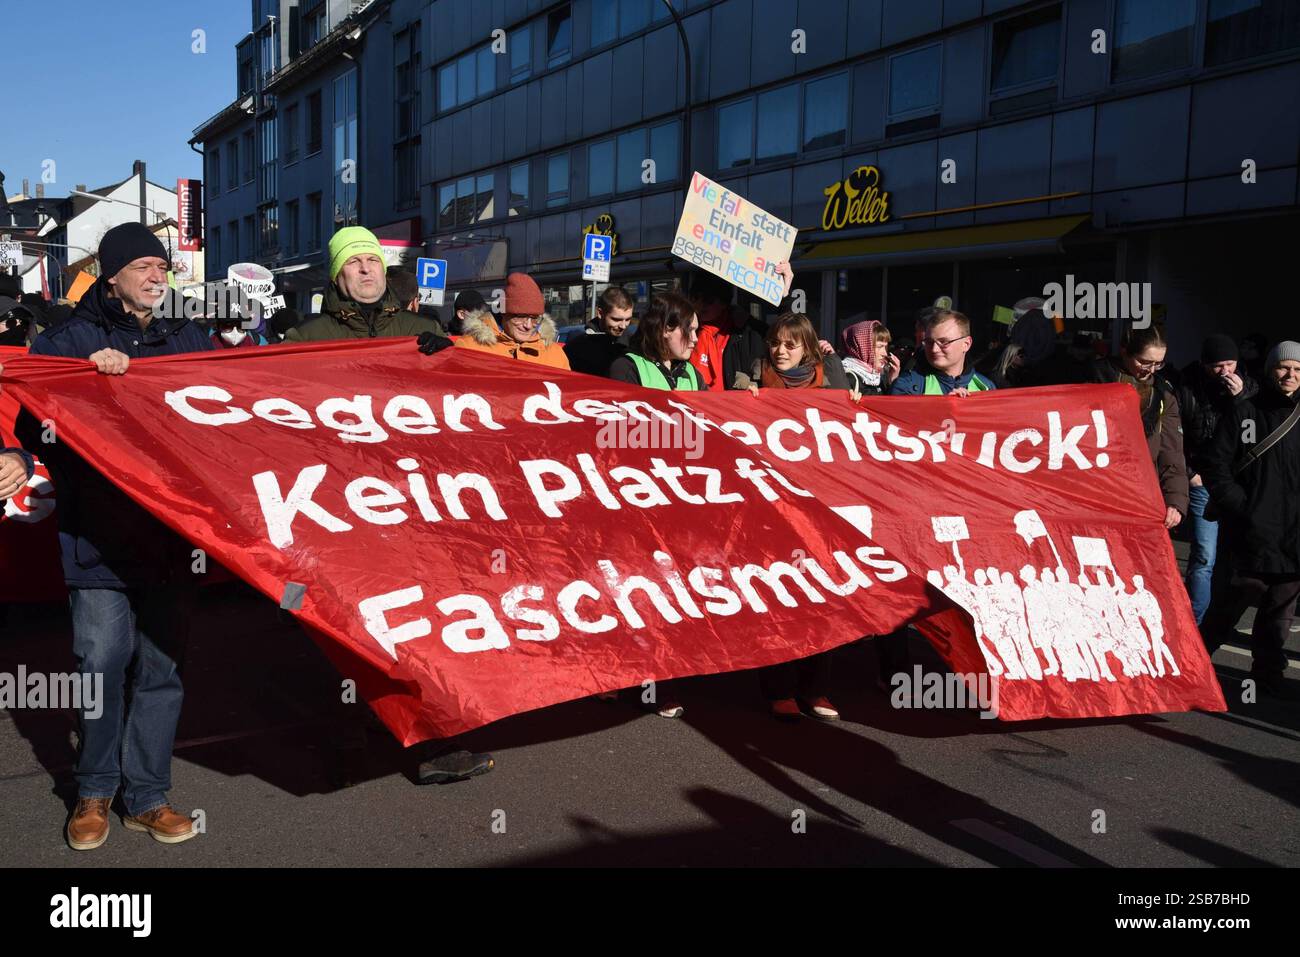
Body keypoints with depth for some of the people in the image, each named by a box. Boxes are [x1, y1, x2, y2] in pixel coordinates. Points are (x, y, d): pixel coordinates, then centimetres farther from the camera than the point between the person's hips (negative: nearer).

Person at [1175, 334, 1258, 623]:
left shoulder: (1248, 387, 5)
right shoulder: (1186, 391, -6)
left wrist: (1241, 396, -13)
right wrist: (1189, 474, -4)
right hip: (1203, 483, -4)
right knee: (1204, 558, -7)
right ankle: (1194, 621, -1)